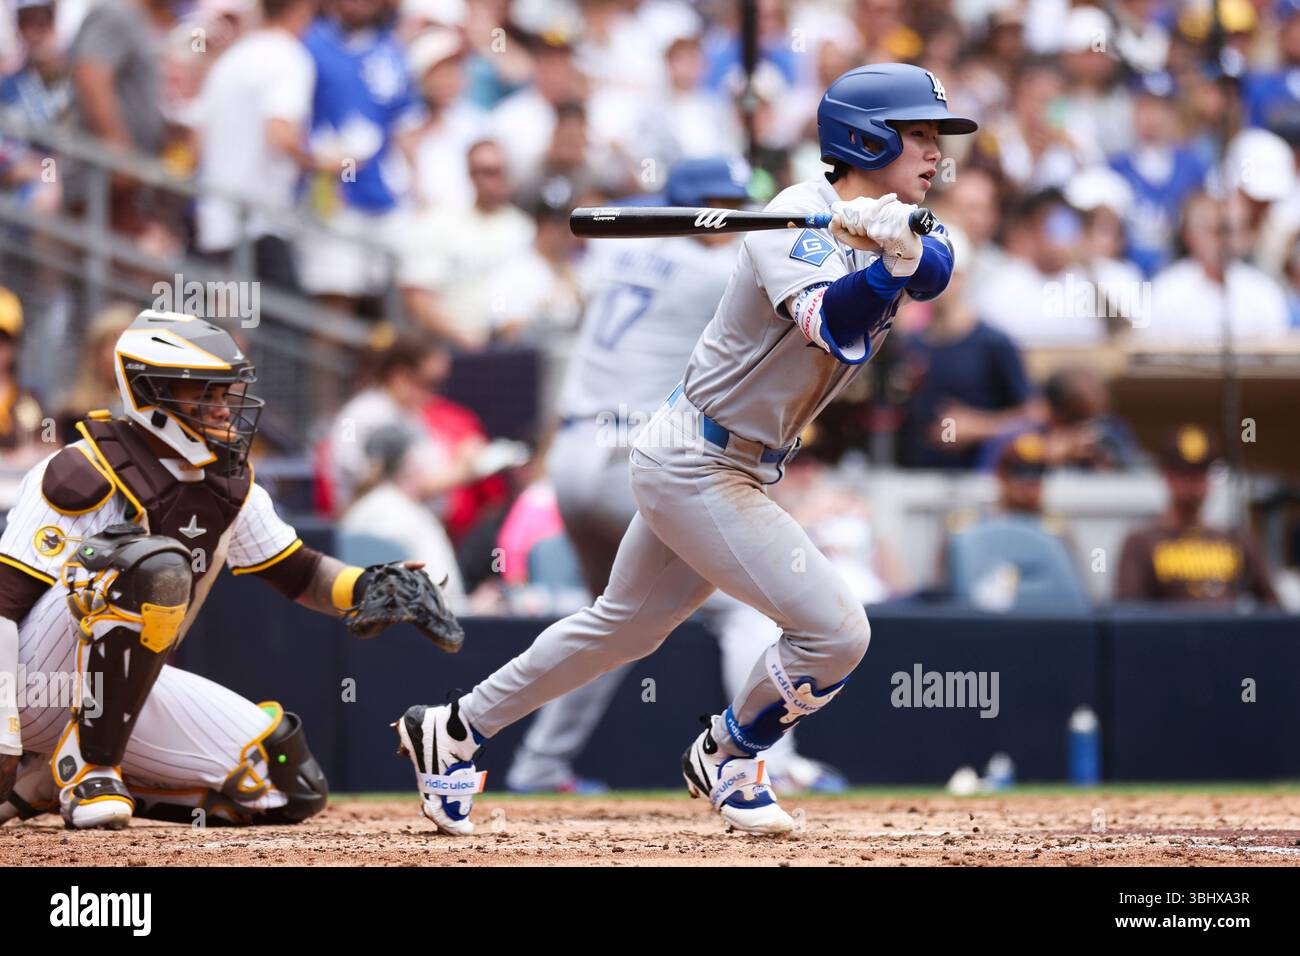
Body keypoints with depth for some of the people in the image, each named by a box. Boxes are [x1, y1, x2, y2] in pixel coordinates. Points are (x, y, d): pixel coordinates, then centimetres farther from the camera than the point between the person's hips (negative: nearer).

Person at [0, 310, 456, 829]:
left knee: (291, 787, -3)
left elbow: (299, 573, 17)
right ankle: (84, 767, -21)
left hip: (129, 695, 9)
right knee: (156, 567, -32)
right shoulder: (85, 476, -17)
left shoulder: (230, 487, 8)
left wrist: (367, 589, -7)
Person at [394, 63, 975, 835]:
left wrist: (900, 250, -36)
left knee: (626, 625, 21)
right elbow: (834, 326, -37)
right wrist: (887, 265, -51)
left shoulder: (884, 223, 5)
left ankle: (453, 733, 32)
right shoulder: (798, 221, -21)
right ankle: (724, 761, 11)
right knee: (836, 632, -12)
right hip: (698, 467, -10)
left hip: (739, 467, 10)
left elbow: (937, 269, -15)